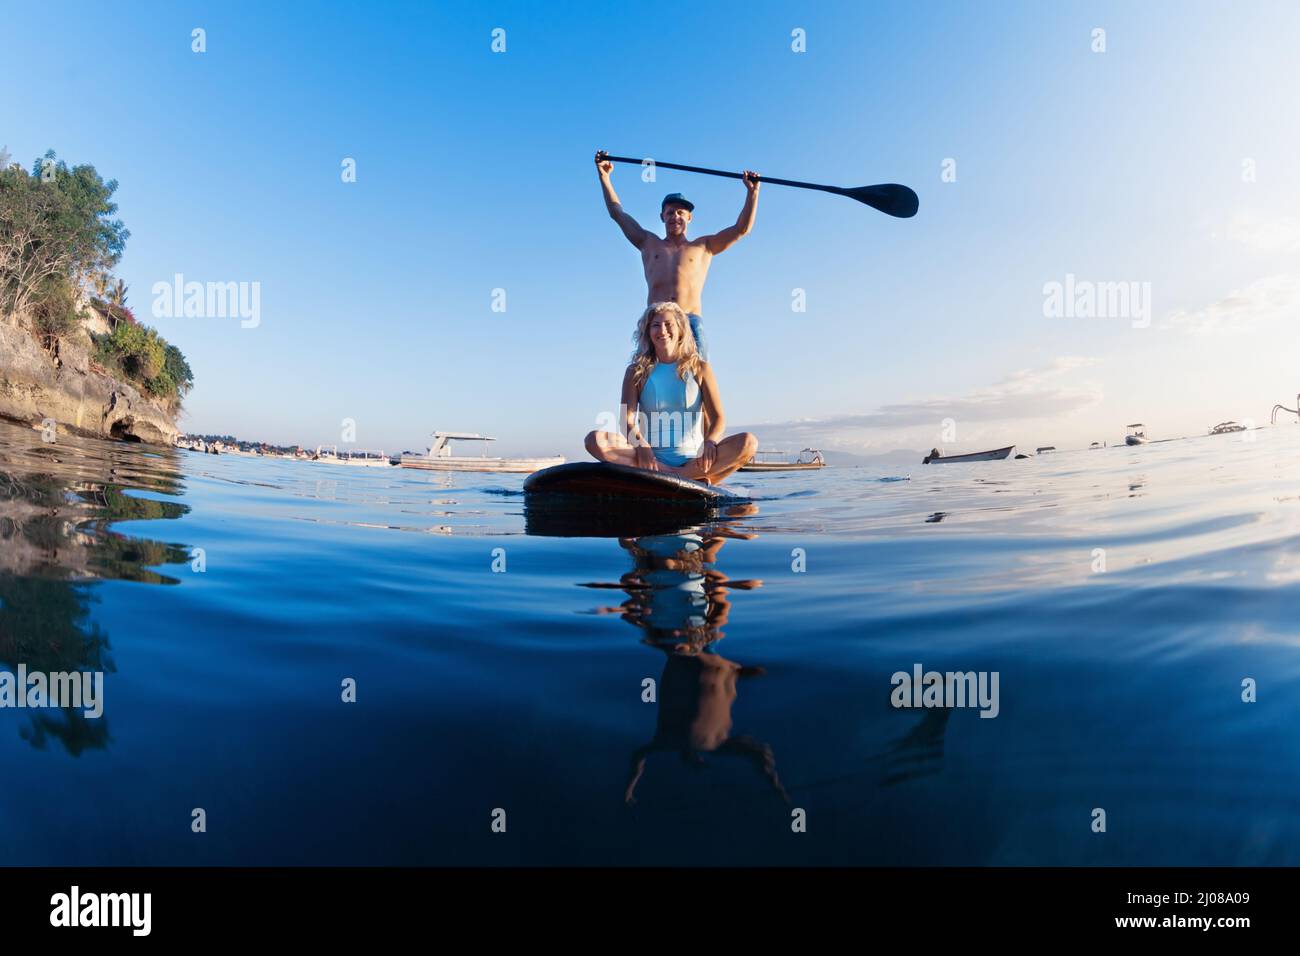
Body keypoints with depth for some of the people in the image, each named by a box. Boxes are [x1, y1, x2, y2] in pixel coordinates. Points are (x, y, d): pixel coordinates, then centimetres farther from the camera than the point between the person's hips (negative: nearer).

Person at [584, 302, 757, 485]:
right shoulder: (637, 372, 10)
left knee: (748, 442, -24)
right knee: (595, 440, -26)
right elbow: (628, 419, -2)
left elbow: (718, 418, 2)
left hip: (693, 459, 0)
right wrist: (642, 446, -24)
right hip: (652, 460, 0)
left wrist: (709, 441, -21)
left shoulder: (699, 368, 10)